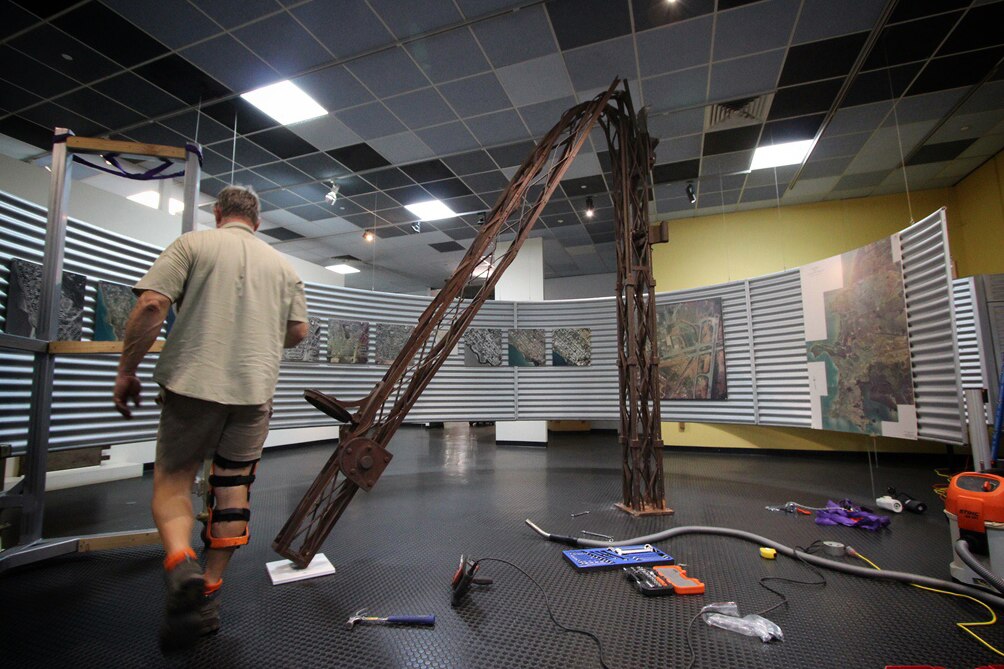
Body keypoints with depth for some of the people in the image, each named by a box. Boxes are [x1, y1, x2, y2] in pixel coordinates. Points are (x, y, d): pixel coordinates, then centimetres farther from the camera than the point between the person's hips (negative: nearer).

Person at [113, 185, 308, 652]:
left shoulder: (192, 244, 2)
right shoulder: (282, 265, 12)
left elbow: (151, 305, -9)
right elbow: (298, 331, 12)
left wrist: (126, 370, 1)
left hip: (194, 383, -2)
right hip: (255, 390, 3)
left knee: (173, 478, 10)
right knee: (232, 485, 10)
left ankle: (179, 562, -14)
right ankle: (208, 594, 17)